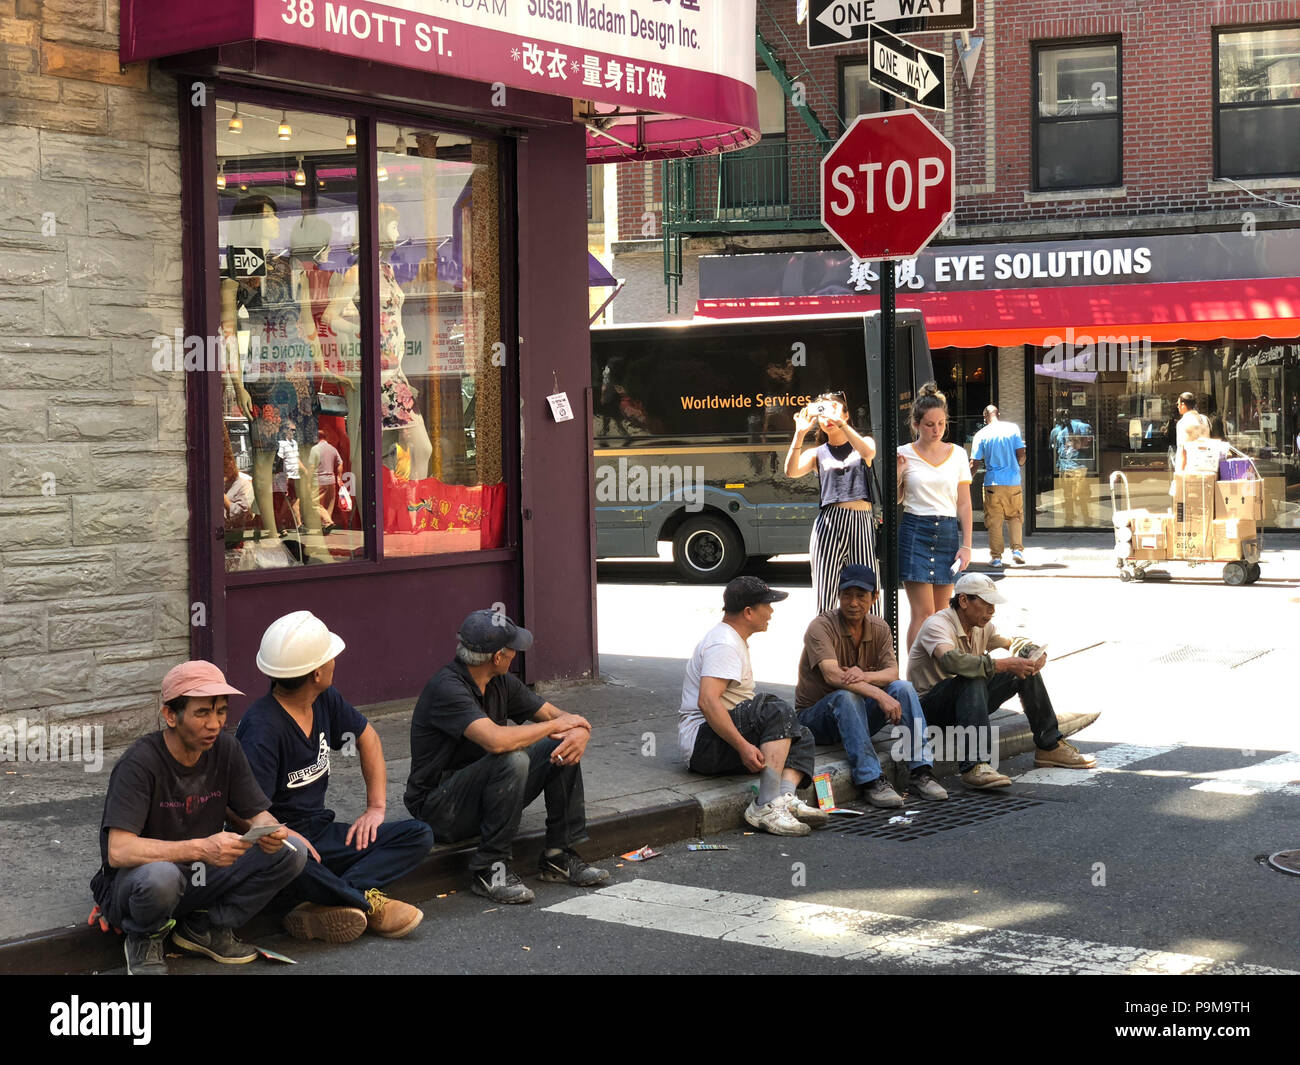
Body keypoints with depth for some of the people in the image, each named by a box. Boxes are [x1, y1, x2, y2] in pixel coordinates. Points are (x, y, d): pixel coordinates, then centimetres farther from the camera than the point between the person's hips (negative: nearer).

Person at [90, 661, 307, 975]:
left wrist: (269, 833, -24)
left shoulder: (225, 749, -4)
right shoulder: (141, 762, -22)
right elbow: (118, 851, -30)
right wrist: (200, 849, -40)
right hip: (131, 884, -5)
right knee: (161, 875, -41)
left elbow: (257, 814, 2)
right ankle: (144, 940, -6)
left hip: (199, 878, 6)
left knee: (291, 855, -13)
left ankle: (203, 928, 4)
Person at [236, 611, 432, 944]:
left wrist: (376, 807, 12)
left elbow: (367, 737, 21)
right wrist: (289, 836, -38)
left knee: (419, 836, -9)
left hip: (319, 832, 8)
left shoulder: (325, 700, 4)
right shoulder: (262, 729, -20)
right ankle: (369, 903, -22)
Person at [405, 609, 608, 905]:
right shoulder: (447, 688, -24)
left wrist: (580, 732, -18)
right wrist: (555, 724, -23)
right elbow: (497, 740, -39)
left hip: (482, 789, 9)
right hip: (438, 808, -9)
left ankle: (558, 857, 0)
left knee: (563, 748, -2)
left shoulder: (502, 682, 3)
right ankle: (487, 870, -22)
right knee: (513, 759, -33)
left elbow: (562, 716, 8)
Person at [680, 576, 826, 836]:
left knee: (802, 737, 7)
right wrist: (743, 746, -33)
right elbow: (707, 701, -28)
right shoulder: (724, 645, -14)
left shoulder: (733, 639, 21)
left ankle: (786, 797, -22)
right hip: (703, 743, -11)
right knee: (779, 712, -27)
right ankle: (766, 806, -35)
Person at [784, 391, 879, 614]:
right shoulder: (817, 454, 14)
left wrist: (840, 422, -23)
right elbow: (791, 471, -5)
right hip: (830, 522, 0)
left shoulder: (865, 442, 15)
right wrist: (800, 434, -17)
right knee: (825, 594, -6)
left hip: (863, 523, 0)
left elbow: (868, 452, -11)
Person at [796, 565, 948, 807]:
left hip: (859, 715, 5)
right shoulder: (821, 627, -16)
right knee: (846, 696, -37)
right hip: (815, 716, -5)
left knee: (903, 688, -20)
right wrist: (879, 695, -40)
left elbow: (892, 673, -11)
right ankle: (871, 781, -42)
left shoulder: (880, 628, 3)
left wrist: (865, 676, -34)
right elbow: (832, 675, -31)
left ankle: (922, 771, -25)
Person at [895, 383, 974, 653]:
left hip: (948, 532, 3)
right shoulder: (904, 454, 2)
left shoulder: (957, 454, 7)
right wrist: (897, 475, -9)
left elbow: (964, 503, 8)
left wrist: (966, 545, 2)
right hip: (915, 532, -3)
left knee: (941, 613, 5)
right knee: (923, 612, -9)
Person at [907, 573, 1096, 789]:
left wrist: (1037, 654, -5)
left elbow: (1016, 644, 19)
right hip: (929, 705, -8)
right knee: (973, 680, -37)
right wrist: (1003, 665, -39)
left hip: (967, 700, 9)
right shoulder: (937, 625, -22)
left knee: (1025, 670, 3)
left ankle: (1050, 746, 10)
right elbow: (951, 660, -42)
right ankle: (973, 766, -49)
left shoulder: (981, 626, 5)